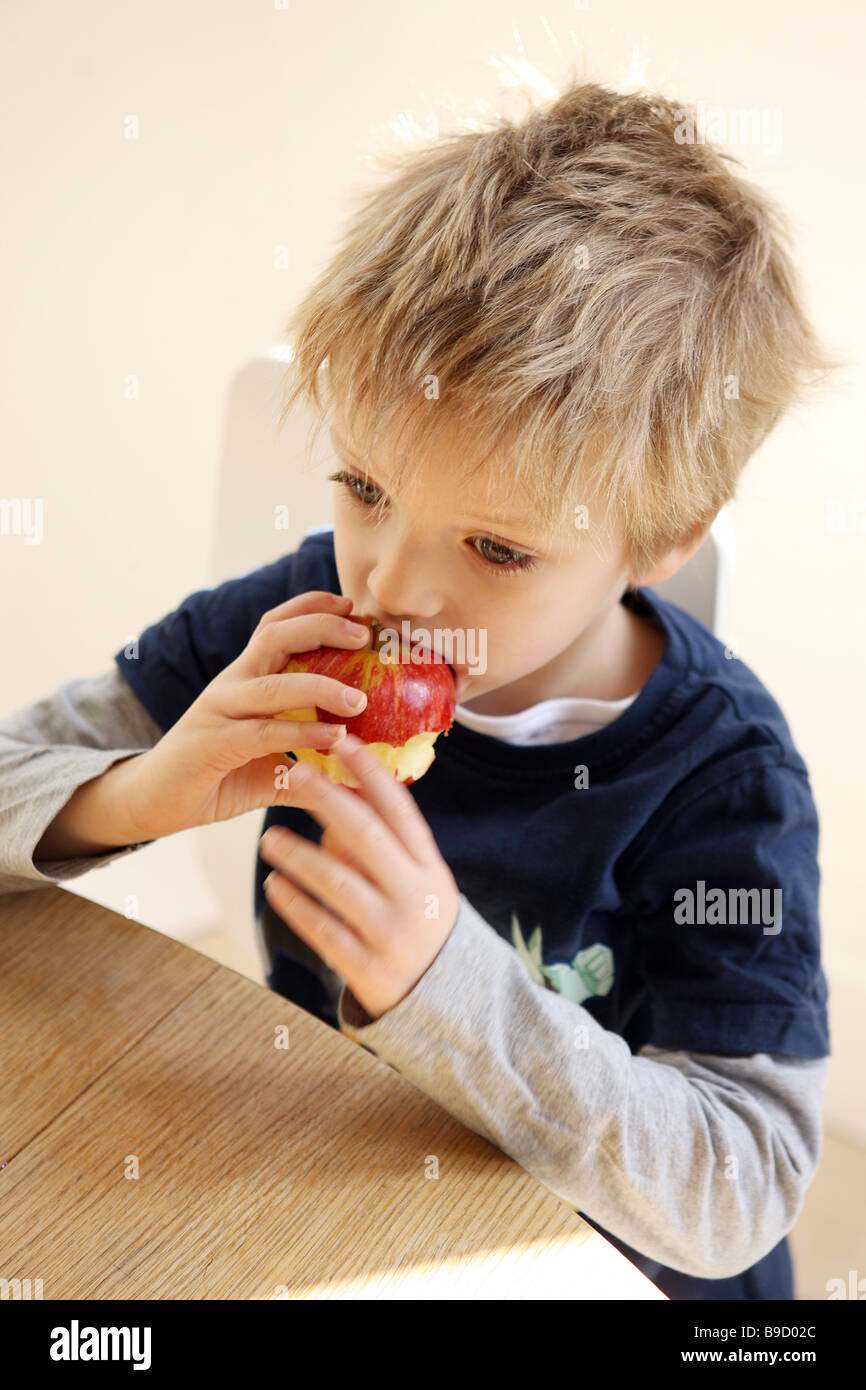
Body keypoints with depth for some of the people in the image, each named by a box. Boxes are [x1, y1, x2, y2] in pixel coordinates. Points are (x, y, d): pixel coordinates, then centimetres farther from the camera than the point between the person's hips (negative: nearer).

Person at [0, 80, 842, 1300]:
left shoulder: (722, 775, -20)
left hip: (607, 1268, -1)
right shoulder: (305, 618, -12)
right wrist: (139, 797, -28)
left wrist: (446, 987, -34)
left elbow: (738, 1197, -22)